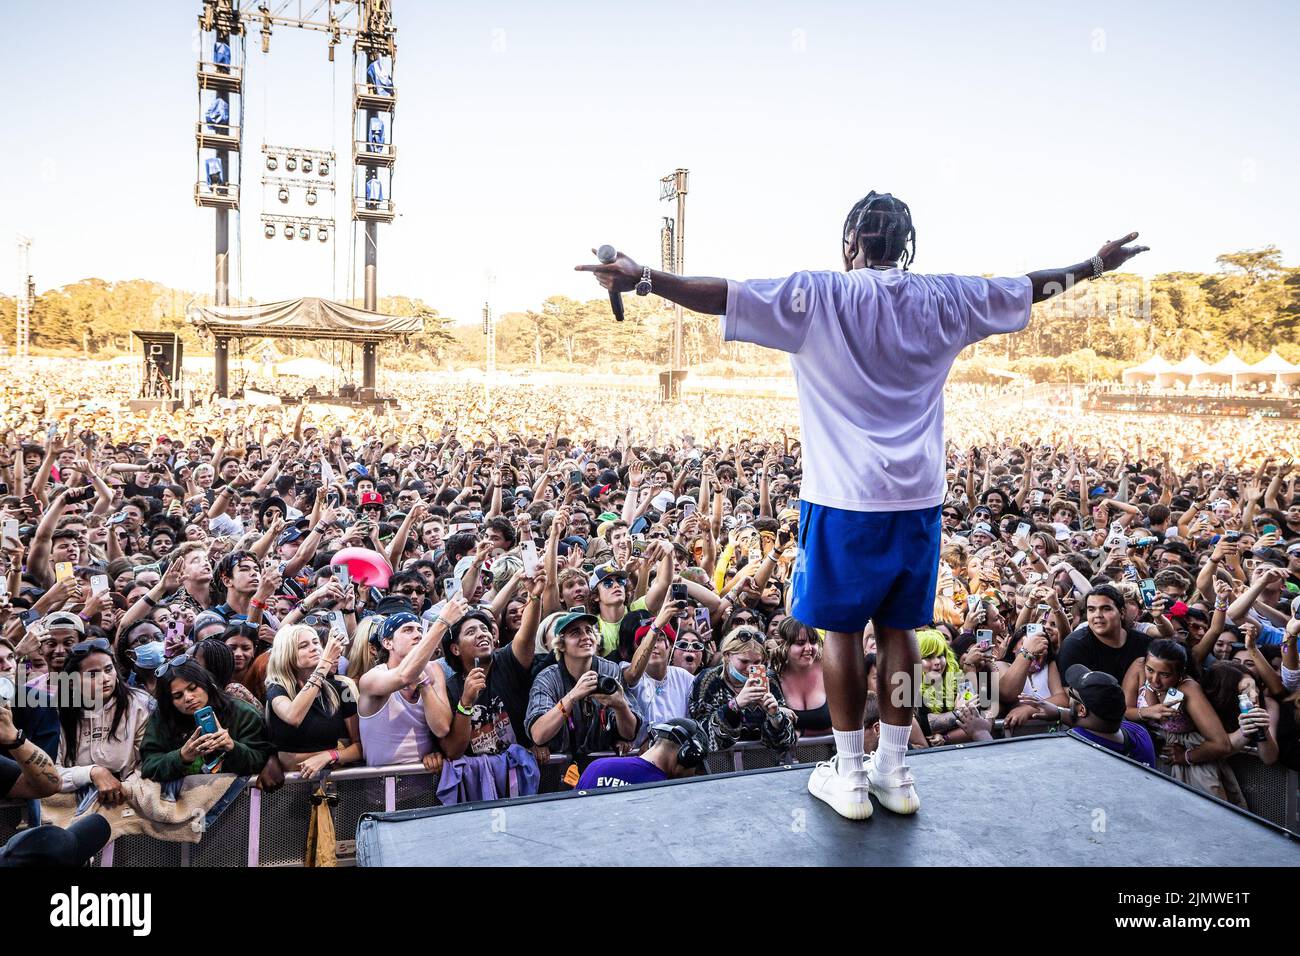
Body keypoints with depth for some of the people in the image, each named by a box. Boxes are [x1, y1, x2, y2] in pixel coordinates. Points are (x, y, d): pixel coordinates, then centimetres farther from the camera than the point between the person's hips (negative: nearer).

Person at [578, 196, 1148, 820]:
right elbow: (1033, 286, 21)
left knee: (841, 630, 6)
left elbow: (725, 295, -18)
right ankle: (893, 771, 23)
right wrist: (1096, 264, 37)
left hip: (845, 500, -4)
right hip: (918, 498, 4)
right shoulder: (943, 300, 7)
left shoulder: (818, 297, -7)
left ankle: (849, 778, 14)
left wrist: (643, 279, -18)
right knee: (897, 629, 13)